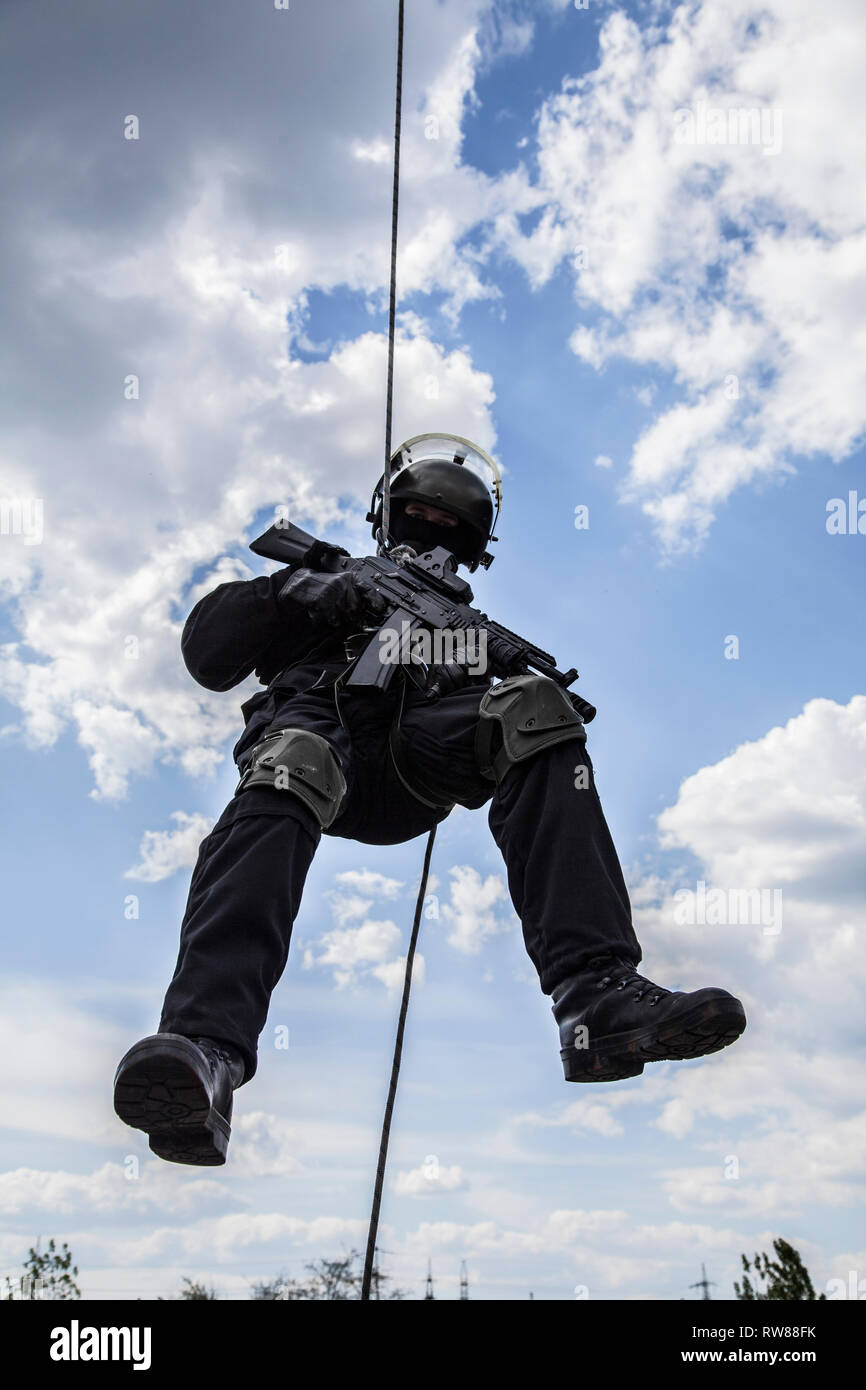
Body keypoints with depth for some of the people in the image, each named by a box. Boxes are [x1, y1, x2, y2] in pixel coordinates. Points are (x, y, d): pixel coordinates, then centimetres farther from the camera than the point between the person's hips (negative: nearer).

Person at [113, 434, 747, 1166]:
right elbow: (206, 651, 19)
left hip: (412, 761, 2)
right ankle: (204, 1054, -56)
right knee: (289, 770, -38)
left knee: (533, 708, -28)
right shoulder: (327, 576, 35)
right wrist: (298, 593, 2)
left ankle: (597, 994, -41)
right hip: (315, 716, -1)